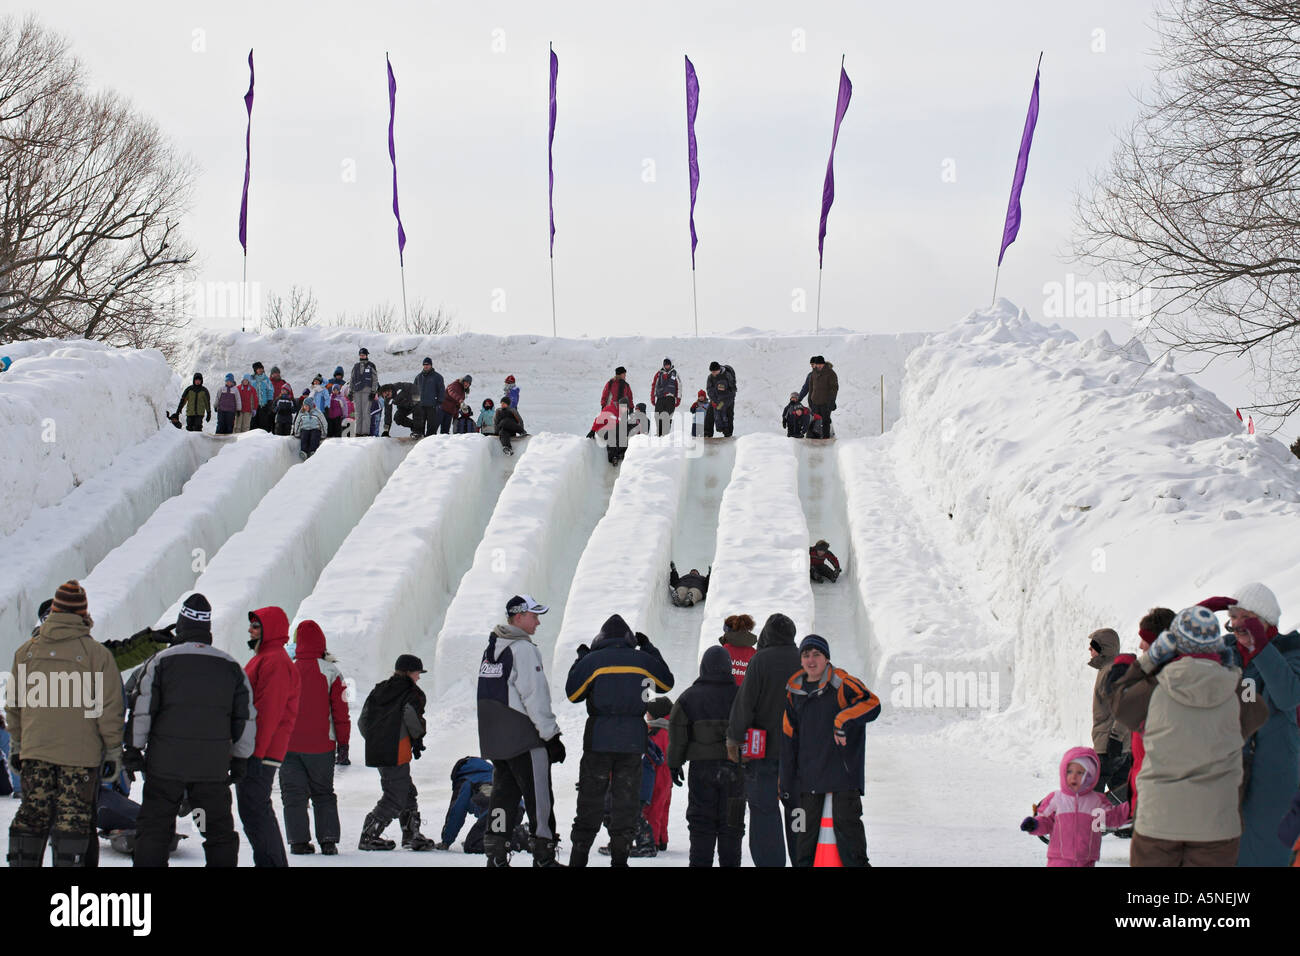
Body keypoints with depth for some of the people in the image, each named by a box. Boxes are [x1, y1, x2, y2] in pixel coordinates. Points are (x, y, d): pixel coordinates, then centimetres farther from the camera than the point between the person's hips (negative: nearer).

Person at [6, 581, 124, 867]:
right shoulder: (97, 653, -6)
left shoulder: (26, 651, 5)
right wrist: (113, 751, 2)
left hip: (34, 749, 3)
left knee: (32, 814, 10)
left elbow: (13, 705, 12)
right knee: (73, 818, 0)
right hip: (81, 753, -3)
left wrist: (16, 745, 21)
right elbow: (109, 708, -6)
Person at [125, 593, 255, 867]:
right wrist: (240, 759, 16)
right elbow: (246, 717, 9)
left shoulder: (161, 661, -3)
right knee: (220, 830, 9)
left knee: (154, 827, 3)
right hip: (214, 767, 2)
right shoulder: (231, 667, 6)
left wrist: (134, 749, 4)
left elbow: (141, 710, -4)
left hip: (166, 764, -2)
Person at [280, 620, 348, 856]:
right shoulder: (330, 671, -4)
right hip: (322, 746, 0)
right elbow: (340, 708, -2)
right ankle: (328, 840, 5)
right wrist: (343, 740, 6)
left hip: (289, 745, 0)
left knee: (293, 793, 6)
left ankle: (298, 840, -1)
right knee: (323, 793, 12)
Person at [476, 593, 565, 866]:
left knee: (504, 793, 12)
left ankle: (495, 855, 9)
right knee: (539, 797, -2)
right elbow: (535, 697, -17)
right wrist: (552, 736, -13)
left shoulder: (492, 648, 14)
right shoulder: (522, 649, -13)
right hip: (524, 738, -8)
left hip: (494, 739, 8)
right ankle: (544, 857, -2)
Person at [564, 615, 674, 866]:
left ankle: (578, 857, 4)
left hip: (599, 740, -1)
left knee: (590, 799, 5)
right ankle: (619, 858, 4)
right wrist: (649, 649, 25)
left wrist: (580, 659, 17)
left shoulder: (592, 660, -4)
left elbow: (573, 693, 6)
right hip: (632, 742, 1)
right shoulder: (643, 659, 2)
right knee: (626, 800, 7)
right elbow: (667, 683, 19)